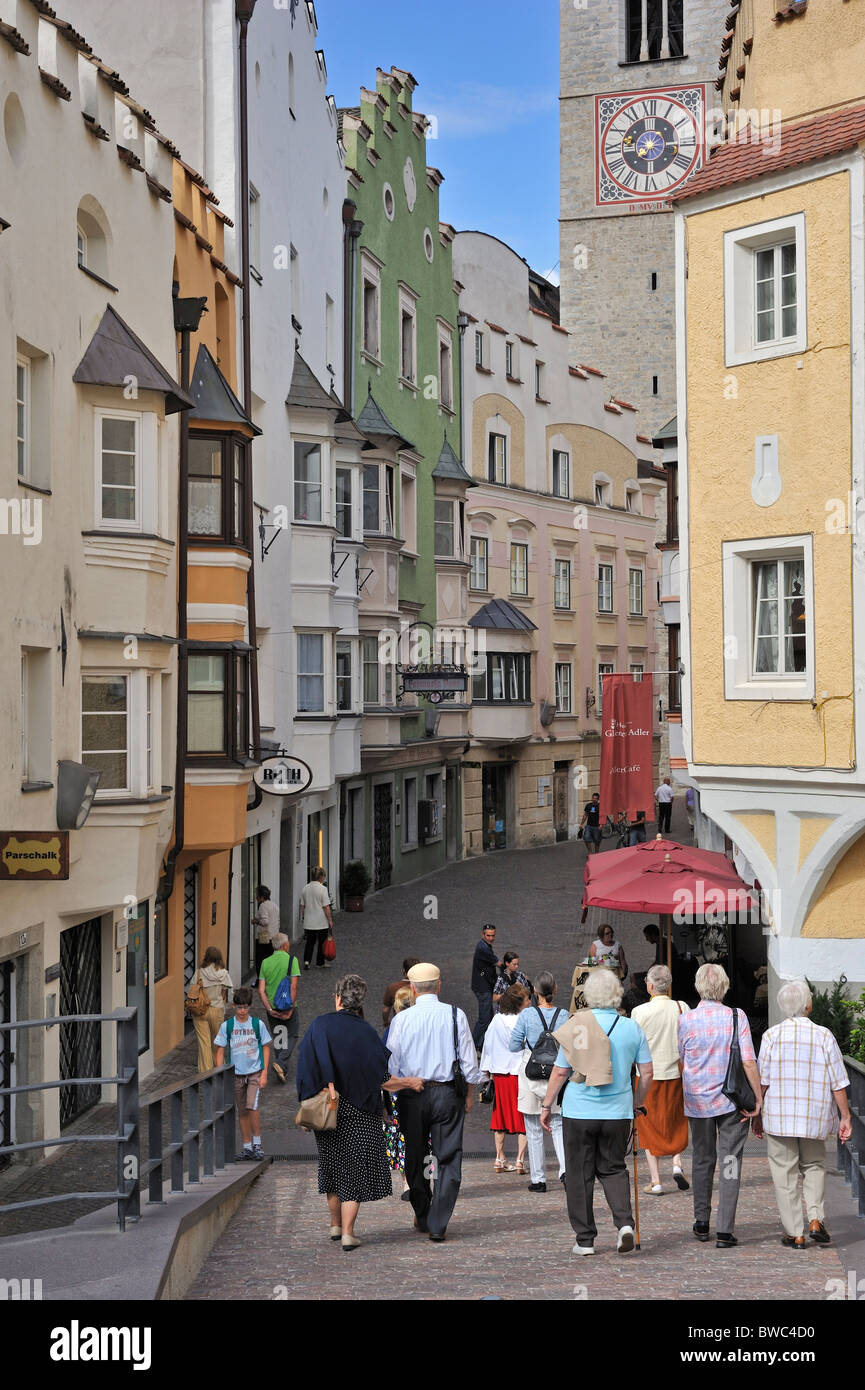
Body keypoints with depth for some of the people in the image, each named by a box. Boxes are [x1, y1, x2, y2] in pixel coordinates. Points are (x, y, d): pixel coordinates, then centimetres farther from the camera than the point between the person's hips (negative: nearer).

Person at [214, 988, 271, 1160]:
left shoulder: (258, 1024, -2)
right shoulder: (227, 1026, 0)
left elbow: (266, 1048, 4)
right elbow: (220, 1051, 4)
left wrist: (264, 1073, -3)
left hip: (255, 1072, -2)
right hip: (236, 1073, 2)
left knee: (252, 1106, -17)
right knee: (242, 1111, 7)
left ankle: (257, 1143, -5)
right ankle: (247, 1146, 16)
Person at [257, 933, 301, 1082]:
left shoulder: (265, 962, 3)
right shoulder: (291, 960, -10)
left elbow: (261, 990, -4)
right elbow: (293, 987, -17)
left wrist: (270, 1009, -4)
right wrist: (290, 1009, -14)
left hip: (272, 1008, 4)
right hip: (288, 1006, -4)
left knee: (277, 1037, 18)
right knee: (292, 1035, 9)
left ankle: (280, 1065, 21)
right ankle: (281, 1063, -10)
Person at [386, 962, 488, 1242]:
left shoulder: (402, 1019, -4)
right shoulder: (456, 1015, -3)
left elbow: (391, 1065, -1)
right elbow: (468, 1060, -2)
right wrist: (469, 1093, 10)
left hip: (412, 1095, 1)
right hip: (448, 1092, -1)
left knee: (415, 1158, 16)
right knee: (449, 1159, 4)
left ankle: (422, 1217, 29)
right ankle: (437, 1225, -2)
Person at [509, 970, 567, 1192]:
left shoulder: (527, 1014, -11)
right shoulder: (564, 1015, -5)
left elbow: (513, 1046, -6)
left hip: (531, 1076, -2)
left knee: (534, 1130, 7)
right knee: (558, 1125, 14)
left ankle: (538, 1180, 10)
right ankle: (565, 1168, -5)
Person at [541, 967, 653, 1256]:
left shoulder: (576, 1026, -7)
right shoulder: (632, 1028, 0)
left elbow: (560, 1072, -4)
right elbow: (647, 1072, 3)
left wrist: (546, 1105, 6)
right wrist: (636, 1102, 19)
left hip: (579, 1112, -2)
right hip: (618, 1112, 2)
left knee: (579, 1175, 8)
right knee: (613, 1169, 16)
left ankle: (585, 1239, 11)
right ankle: (625, 1222, -5)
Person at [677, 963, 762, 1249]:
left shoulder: (685, 1020, -4)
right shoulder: (736, 1017, -8)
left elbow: (681, 1062, 6)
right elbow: (748, 1062, -12)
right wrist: (758, 1098, -7)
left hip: (697, 1100, 2)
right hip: (732, 1100, -2)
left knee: (702, 1160, 17)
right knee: (730, 1163, 2)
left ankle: (701, 1222, 25)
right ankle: (724, 1231, -2)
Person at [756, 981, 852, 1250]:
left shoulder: (772, 1035, -5)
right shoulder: (824, 1036, -4)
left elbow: (761, 1081, -4)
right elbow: (838, 1083, -3)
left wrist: (757, 1116, 7)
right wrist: (845, 1117, 5)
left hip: (779, 1116, -1)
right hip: (815, 1117, 1)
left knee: (785, 1172, 7)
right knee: (814, 1165, 19)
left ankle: (795, 1233, 7)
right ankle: (816, 1219, 3)